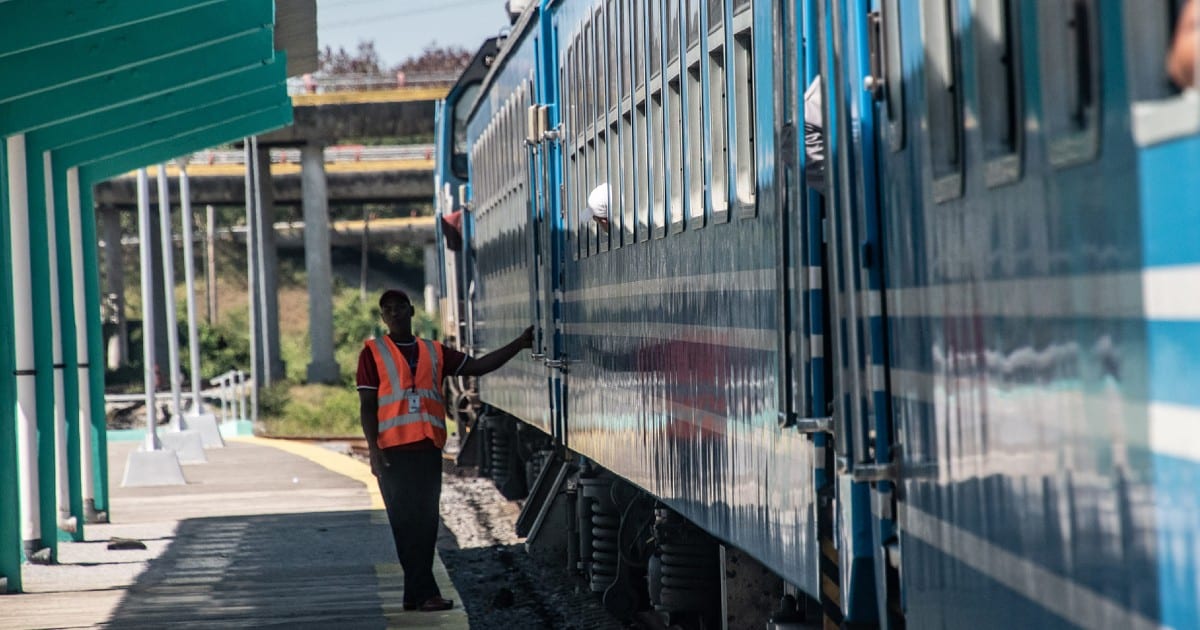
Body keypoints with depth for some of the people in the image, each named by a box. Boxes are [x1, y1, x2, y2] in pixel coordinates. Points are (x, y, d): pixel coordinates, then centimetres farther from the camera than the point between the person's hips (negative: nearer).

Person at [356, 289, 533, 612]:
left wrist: (518, 344, 7)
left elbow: (478, 366, 15)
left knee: (426, 523, 3)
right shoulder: (373, 352, 5)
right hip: (393, 451, -4)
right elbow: (367, 404, 1)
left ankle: (414, 594, 10)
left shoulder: (434, 352, 15)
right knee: (406, 522, -6)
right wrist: (373, 449, -9)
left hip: (428, 449, 4)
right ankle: (424, 593, -7)